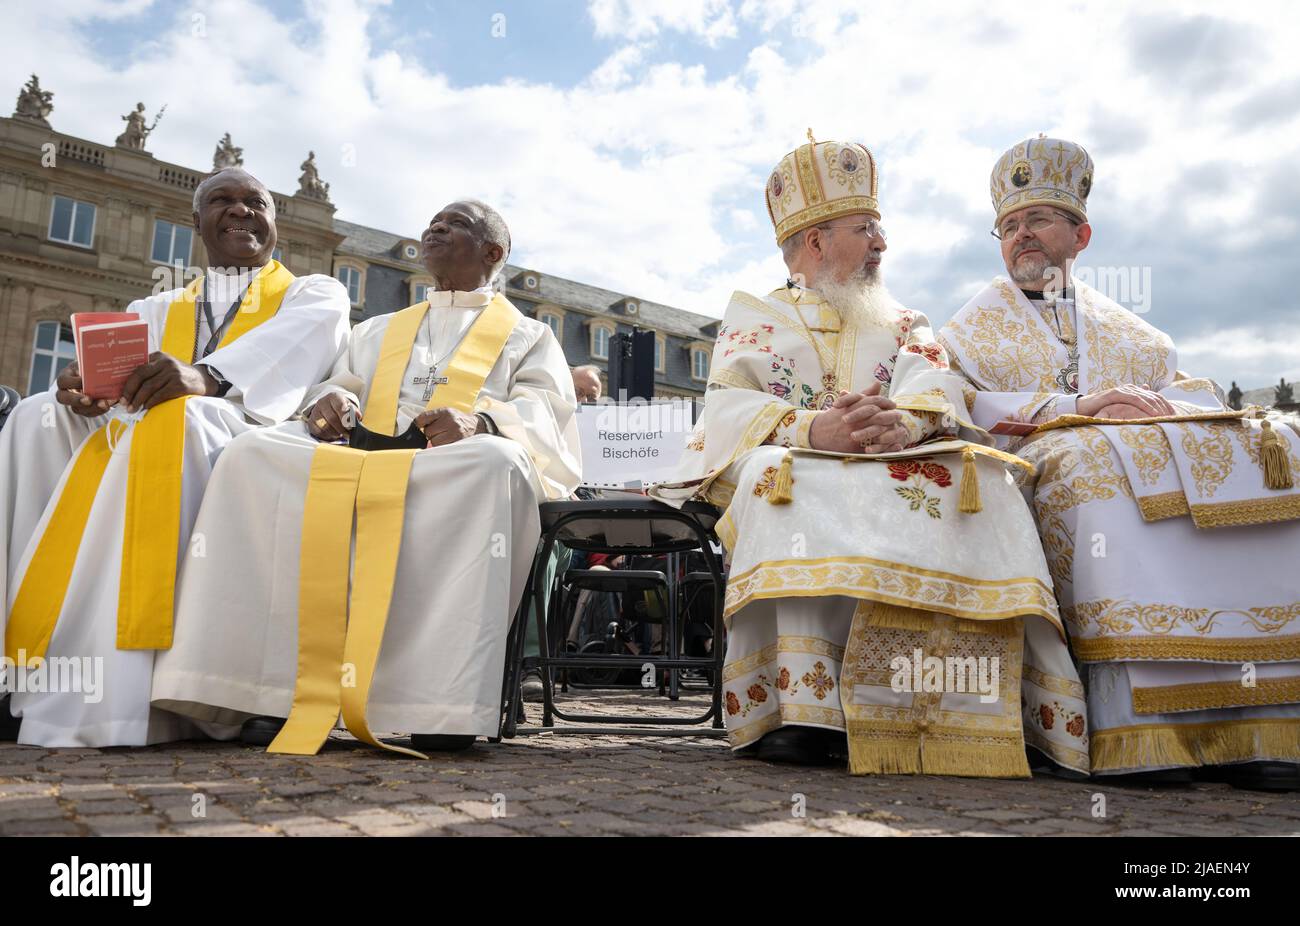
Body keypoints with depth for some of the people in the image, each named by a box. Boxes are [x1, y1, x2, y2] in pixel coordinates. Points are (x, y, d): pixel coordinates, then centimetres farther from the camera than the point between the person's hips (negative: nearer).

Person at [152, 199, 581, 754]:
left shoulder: (529, 337, 21)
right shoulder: (376, 331, 34)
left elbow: (545, 412, 4)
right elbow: (342, 387, 22)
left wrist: (479, 422, -18)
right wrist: (328, 400, -4)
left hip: (460, 469, -3)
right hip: (363, 454, 4)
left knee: (493, 461, -39)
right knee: (256, 455, -24)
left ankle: (444, 698, -42)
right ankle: (264, 688, -32)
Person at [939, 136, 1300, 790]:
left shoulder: (1126, 328, 29)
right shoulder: (974, 326, 19)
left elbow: (1196, 395, 16)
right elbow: (957, 406, 0)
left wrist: (1164, 407, -9)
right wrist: (1073, 407, -12)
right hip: (1032, 463, -4)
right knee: (1100, 462, -36)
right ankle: (1134, 727, -42)